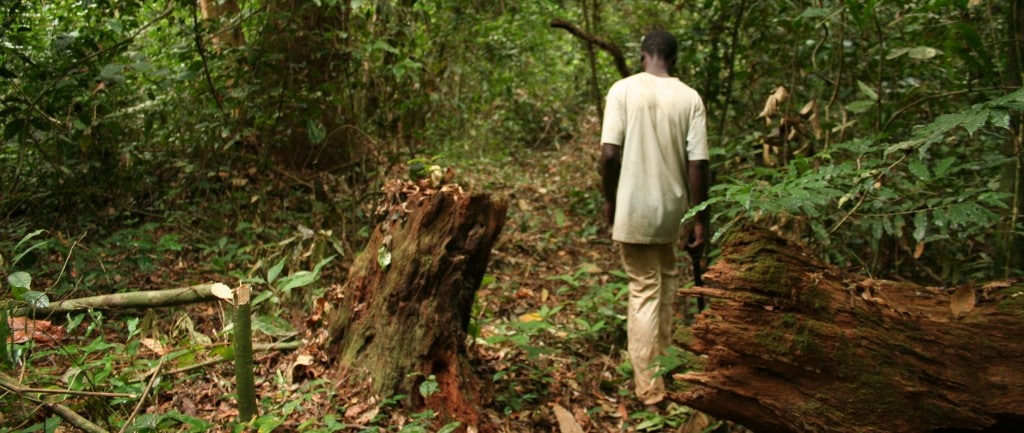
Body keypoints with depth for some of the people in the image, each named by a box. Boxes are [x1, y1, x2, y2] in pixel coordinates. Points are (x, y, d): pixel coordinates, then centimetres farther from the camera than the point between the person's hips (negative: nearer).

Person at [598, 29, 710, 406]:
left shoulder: (623, 90, -7)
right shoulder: (690, 97, -3)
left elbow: (609, 153, -13)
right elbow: (697, 164, -6)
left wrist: (609, 200, 2)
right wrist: (700, 221, 1)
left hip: (633, 210, -2)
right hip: (671, 210, 2)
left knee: (645, 290, 5)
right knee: (666, 278, 24)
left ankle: (649, 387, 8)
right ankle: (662, 358, 34)